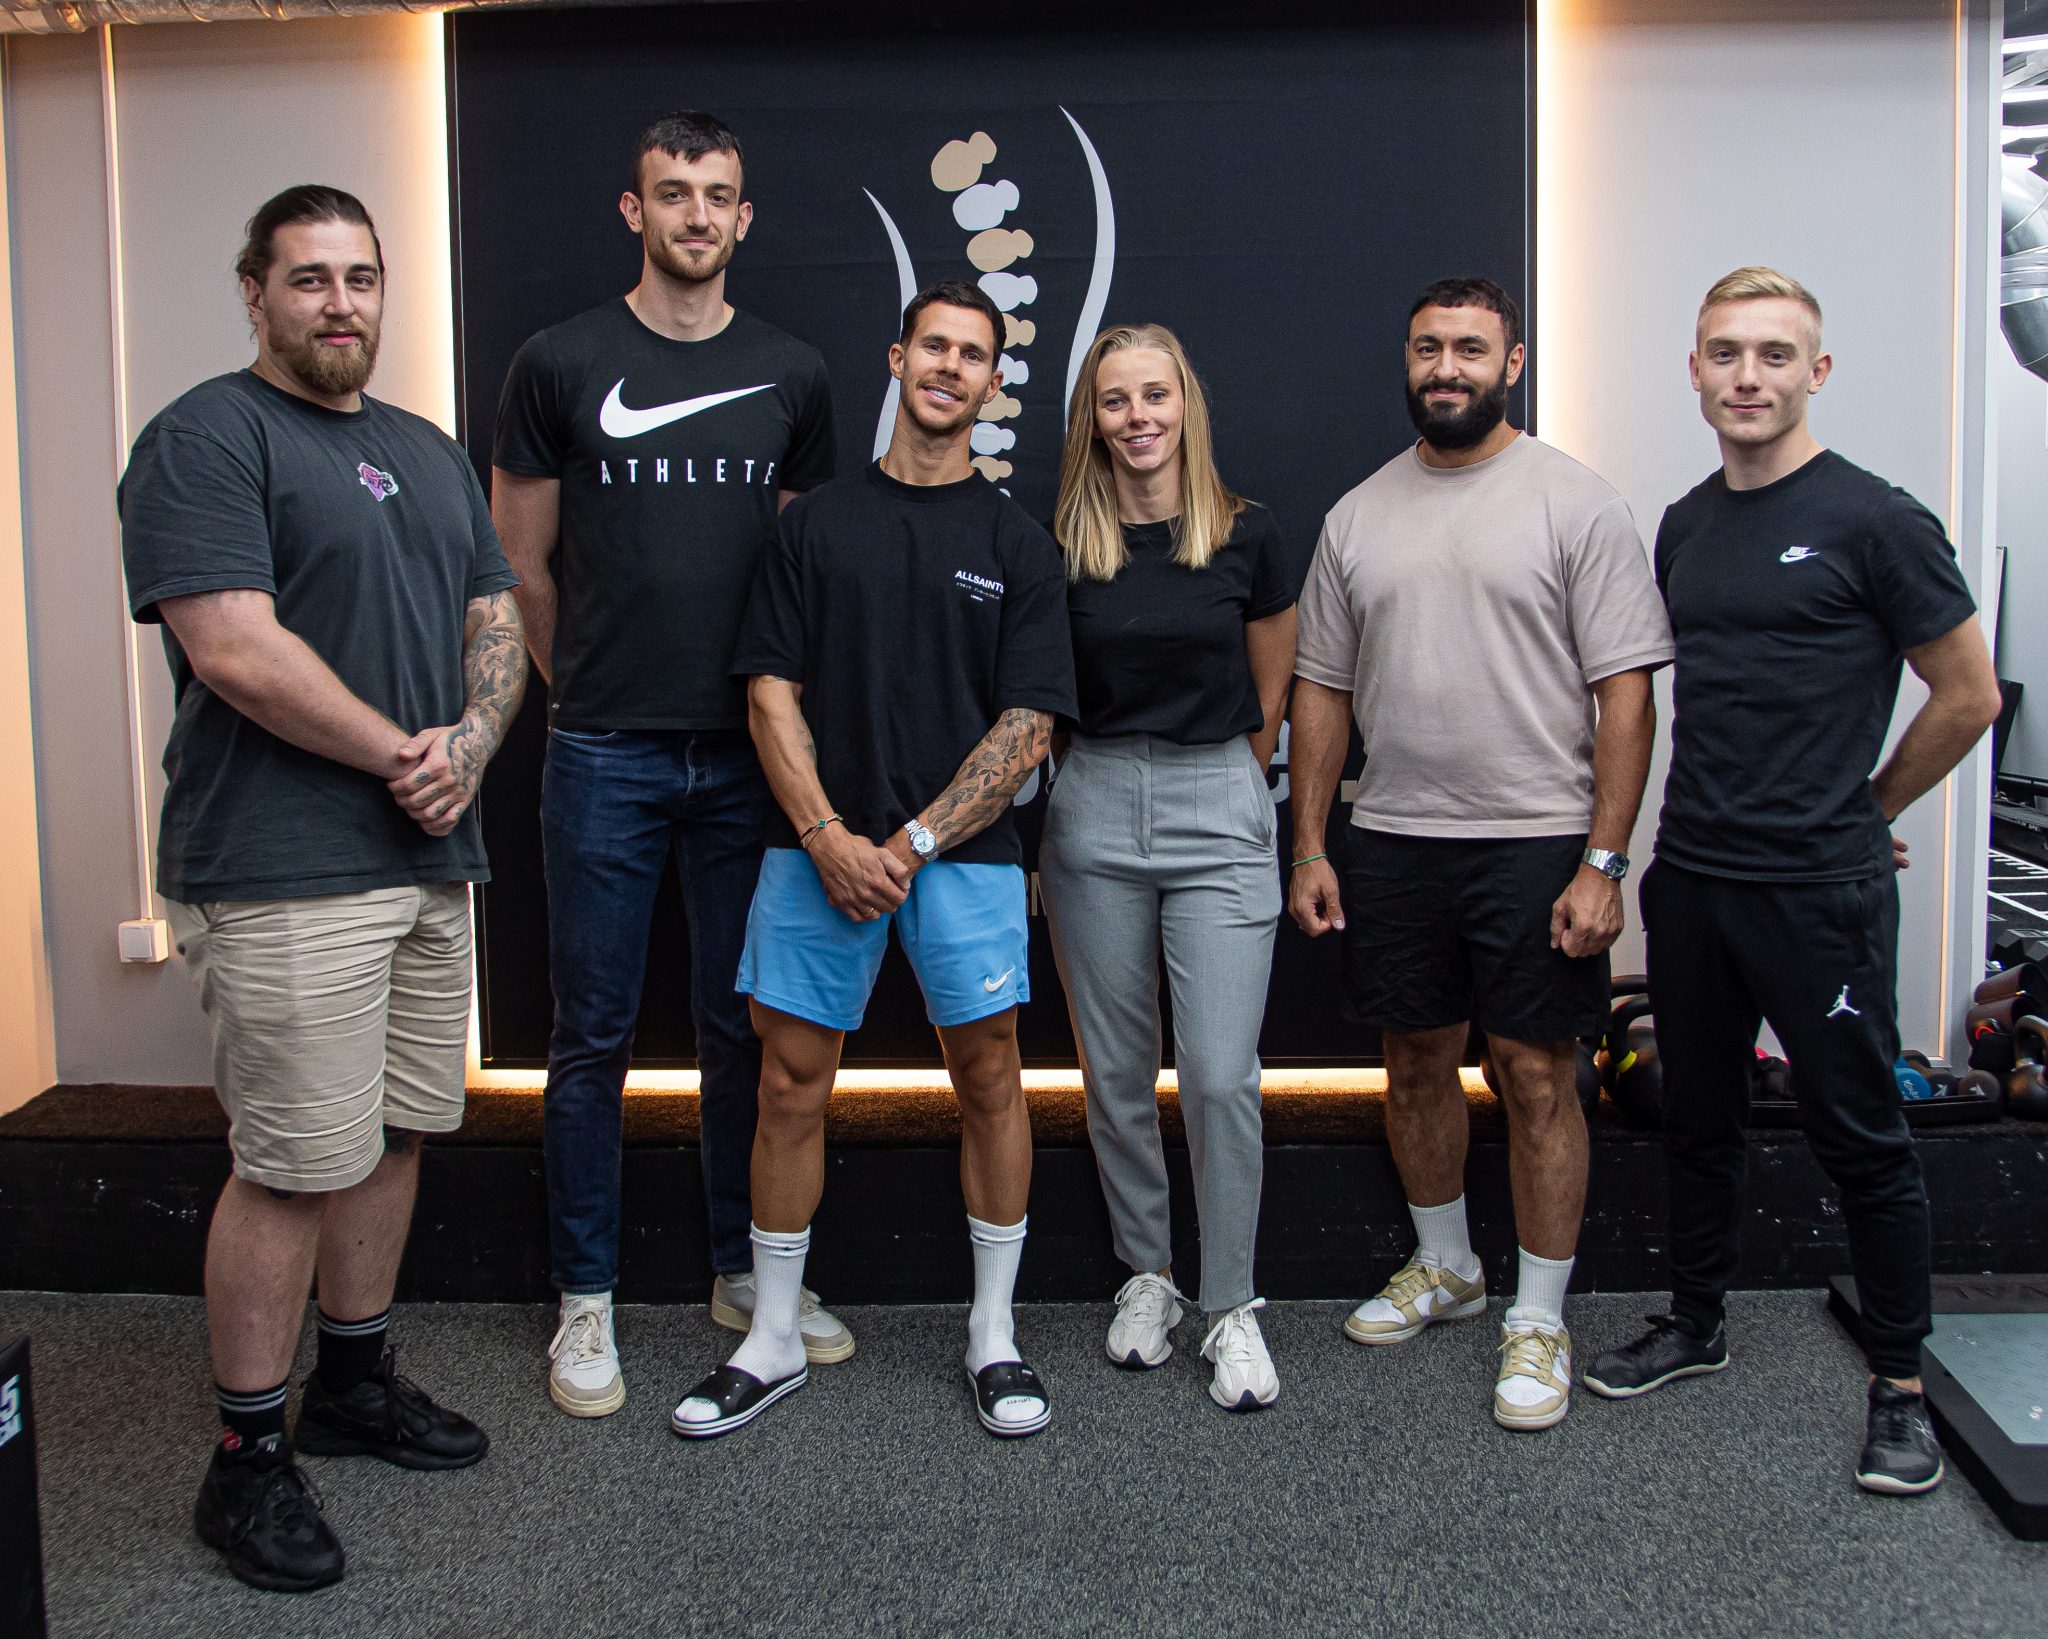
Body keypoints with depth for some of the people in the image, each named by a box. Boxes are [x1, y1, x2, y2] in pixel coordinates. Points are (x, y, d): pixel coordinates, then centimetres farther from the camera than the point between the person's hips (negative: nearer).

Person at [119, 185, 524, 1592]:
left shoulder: (431, 453, 19)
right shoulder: (205, 439, -6)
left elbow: (497, 622, 17)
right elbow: (235, 650, -16)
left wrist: (470, 744, -3)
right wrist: (401, 753, -12)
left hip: (428, 857, 8)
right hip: (285, 876, -7)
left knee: (395, 1134, 15)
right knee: (294, 1165, -4)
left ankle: (356, 1381, 32)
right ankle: (250, 1458, 11)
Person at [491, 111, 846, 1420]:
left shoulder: (791, 373, 8)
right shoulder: (561, 365, 1)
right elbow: (522, 565, 6)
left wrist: (768, 694, 11)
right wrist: (590, 687, 10)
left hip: (748, 752, 2)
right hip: (607, 757, -2)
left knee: (745, 1025, 11)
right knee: (597, 1036, 4)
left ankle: (747, 1272, 26)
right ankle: (586, 1300, 17)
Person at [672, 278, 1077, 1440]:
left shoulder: (1018, 545, 4)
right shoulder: (817, 521, 7)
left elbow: (1025, 730, -2)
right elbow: (773, 694, 2)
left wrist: (914, 843, -11)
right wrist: (829, 836, -10)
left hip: (961, 852, -1)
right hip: (819, 847, 1)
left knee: (990, 1081, 4)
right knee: (792, 1087, 4)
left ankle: (996, 1333, 20)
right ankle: (775, 1341, 19)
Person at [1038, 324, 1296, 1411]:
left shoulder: (1246, 535, -1)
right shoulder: (1060, 544, 1)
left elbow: (1271, 695, 10)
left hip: (1219, 815, -1)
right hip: (1091, 814, 2)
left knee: (1220, 1074, -6)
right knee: (1116, 1070, 9)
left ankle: (1231, 1306, 11)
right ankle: (1147, 1274, 29)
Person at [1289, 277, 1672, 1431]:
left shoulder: (1574, 503, -5)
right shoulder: (1358, 516, 9)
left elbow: (1627, 694, -8)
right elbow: (1323, 690, 12)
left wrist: (1603, 862, -14)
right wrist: (1311, 846, 6)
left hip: (1537, 845, -4)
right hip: (1392, 844, 5)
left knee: (1538, 1078, 1)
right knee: (1417, 1063, 15)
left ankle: (1539, 1319, 16)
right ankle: (1445, 1266, 36)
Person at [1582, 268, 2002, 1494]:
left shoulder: (1872, 521, -9)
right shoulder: (1685, 529, 10)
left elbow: (1969, 696, -3)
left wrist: (1864, 809, 4)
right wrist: (1722, 813, 13)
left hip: (1820, 891, -6)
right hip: (1691, 878, 6)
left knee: (1863, 1138, 4)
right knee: (1701, 1117, 17)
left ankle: (1902, 1384, 18)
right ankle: (1698, 1324, 33)